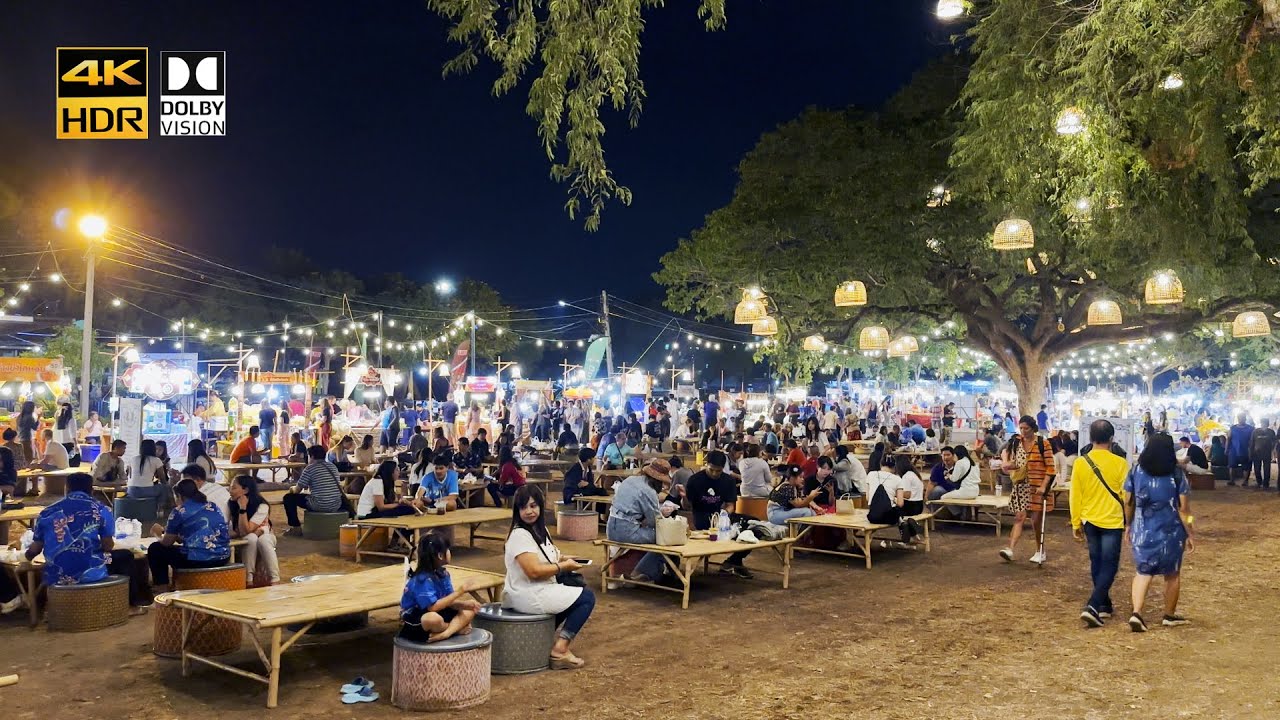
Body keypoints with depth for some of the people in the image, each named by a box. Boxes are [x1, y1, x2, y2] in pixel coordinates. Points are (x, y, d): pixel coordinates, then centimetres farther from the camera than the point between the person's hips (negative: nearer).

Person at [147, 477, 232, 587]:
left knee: (155, 549, 16)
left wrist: (159, 534, 32)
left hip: (198, 560, -7)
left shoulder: (179, 512, -1)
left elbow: (166, 543, 10)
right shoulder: (212, 507, 15)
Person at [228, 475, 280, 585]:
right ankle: (249, 579, -31)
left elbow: (245, 531, -30)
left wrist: (243, 508, -34)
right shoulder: (230, 505, -14)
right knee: (251, 537, -33)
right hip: (245, 544, 2)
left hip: (265, 539, -2)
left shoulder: (261, 506, -24)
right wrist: (254, 531, -28)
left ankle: (275, 581, -37)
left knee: (263, 539, -36)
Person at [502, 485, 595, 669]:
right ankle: (560, 650, -6)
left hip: (539, 590, 10)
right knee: (587, 598, -7)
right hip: (527, 596, -10)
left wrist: (563, 560, 3)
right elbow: (534, 571, -27)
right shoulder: (520, 535, -20)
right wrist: (563, 567, -16)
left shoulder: (540, 530, 9)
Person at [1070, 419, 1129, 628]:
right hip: (1112, 521, -3)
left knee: (1097, 563, 18)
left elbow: (1075, 496, -1)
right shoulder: (1120, 463, -12)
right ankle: (1092, 606, -13)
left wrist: (1076, 524, 8)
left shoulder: (1080, 462, -6)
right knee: (1109, 565, 1)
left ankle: (1104, 605, 27)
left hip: (1090, 520, 3)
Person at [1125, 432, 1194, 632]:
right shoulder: (1176, 474, -9)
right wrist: (1189, 534, 0)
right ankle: (1170, 615, 30)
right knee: (1172, 574, 17)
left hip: (1142, 531, 2)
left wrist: (1129, 526, 15)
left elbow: (1128, 502, 2)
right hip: (1170, 532, -2)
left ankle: (1136, 613, -7)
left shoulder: (1136, 471, -2)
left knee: (1143, 572, 10)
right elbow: (1184, 508, -9)